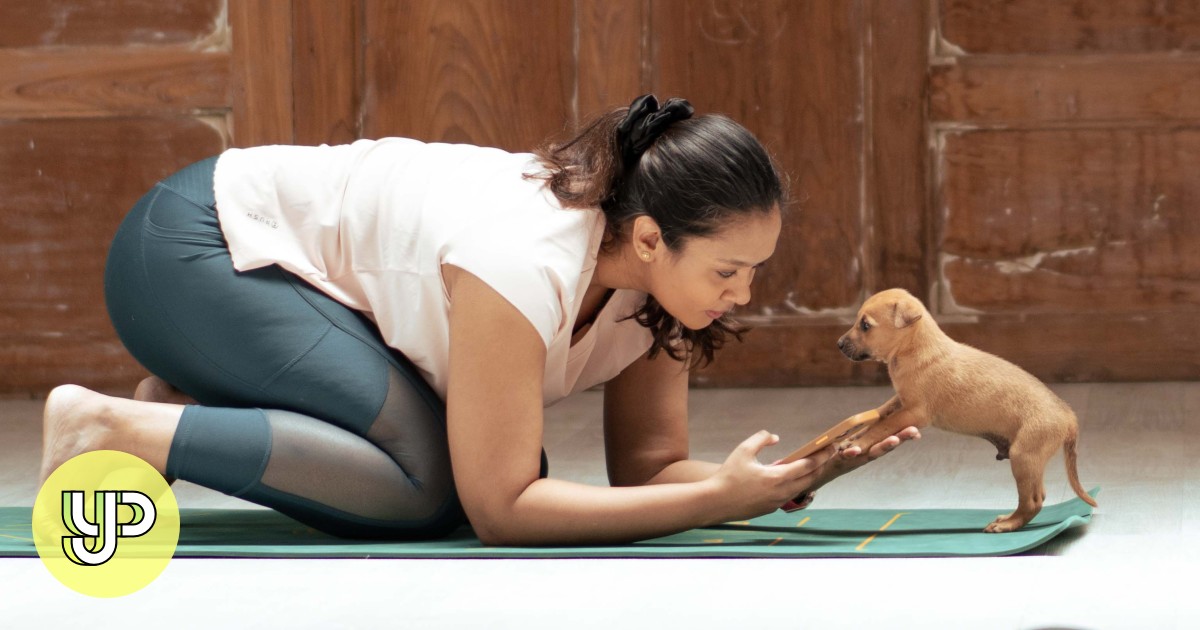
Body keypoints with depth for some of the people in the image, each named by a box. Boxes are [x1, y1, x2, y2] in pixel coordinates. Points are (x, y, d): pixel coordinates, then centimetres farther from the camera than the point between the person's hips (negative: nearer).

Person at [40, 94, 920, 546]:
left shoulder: (650, 276, -9)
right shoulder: (527, 266, -34)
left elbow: (648, 466, -5)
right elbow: (498, 510, -30)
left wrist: (787, 480, -25)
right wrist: (723, 499, -35)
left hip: (278, 258, 9)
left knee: (497, 459, 1)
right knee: (426, 477, -25)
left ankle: (192, 406, 12)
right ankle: (110, 429, -15)